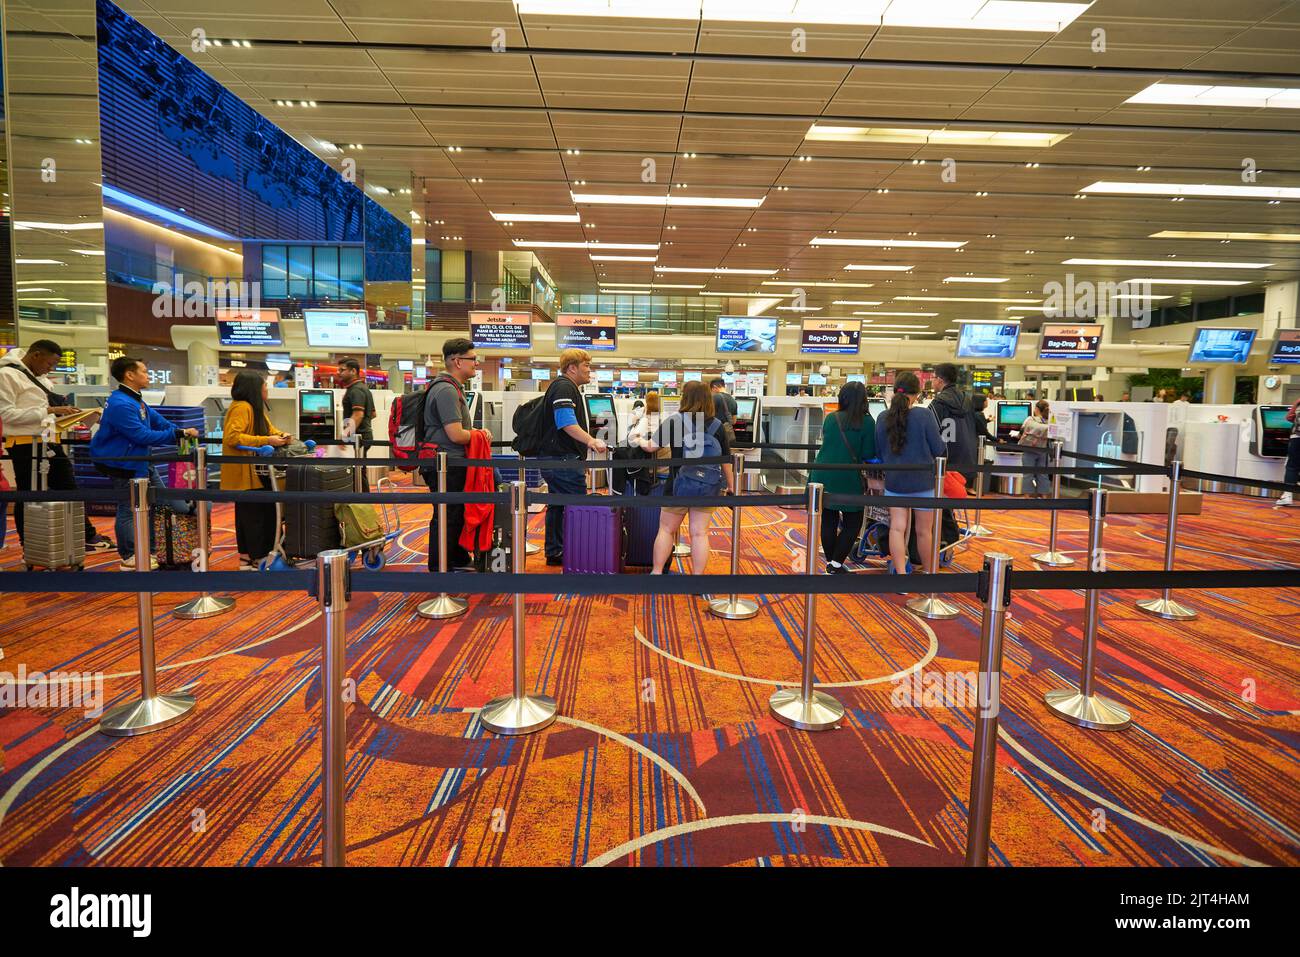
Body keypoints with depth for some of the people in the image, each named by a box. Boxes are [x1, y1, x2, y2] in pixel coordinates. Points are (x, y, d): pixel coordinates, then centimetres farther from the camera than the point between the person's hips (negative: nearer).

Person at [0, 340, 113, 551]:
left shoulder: (40, 377, 14)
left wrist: (65, 411, 0)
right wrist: (49, 411, -23)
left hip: (50, 442, 8)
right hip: (26, 446, -8)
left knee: (69, 490, 13)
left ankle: (88, 537, 22)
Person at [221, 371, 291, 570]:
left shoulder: (256, 408, 15)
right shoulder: (241, 407, -17)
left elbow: (267, 429, 25)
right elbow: (232, 437, -25)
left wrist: (279, 435, 2)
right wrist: (266, 440, -26)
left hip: (255, 472, 10)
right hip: (245, 473, -10)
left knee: (246, 514, 14)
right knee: (255, 514, -7)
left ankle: (246, 557, 21)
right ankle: (259, 559, -2)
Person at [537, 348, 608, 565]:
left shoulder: (566, 387, 23)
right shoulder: (564, 387, -11)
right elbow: (566, 422, -24)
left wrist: (588, 442, 33)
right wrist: (591, 441, -31)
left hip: (553, 458, 11)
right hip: (563, 459, -11)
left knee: (558, 507, 13)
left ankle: (554, 552, 19)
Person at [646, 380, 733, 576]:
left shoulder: (674, 421, -5)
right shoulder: (717, 425, 2)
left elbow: (652, 447, -4)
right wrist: (731, 487, 13)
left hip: (680, 484, -2)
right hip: (708, 486, 2)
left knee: (666, 529, 13)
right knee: (699, 533, 5)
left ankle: (656, 572, 17)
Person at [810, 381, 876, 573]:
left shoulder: (830, 419, 6)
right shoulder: (867, 423, -5)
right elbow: (868, 455, -5)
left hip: (822, 477, 4)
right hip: (848, 480, -4)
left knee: (828, 520, 13)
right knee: (852, 523, 11)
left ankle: (830, 562, 21)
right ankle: (836, 564, 5)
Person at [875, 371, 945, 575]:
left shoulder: (882, 418, -2)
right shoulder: (925, 415, -14)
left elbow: (879, 451, 8)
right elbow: (938, 448, -7)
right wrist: (945, 447, 16)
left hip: (894, 480, 2)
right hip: (923, 480, -2)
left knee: (897, 527, 4)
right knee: (924, 530, 11)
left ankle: (900, 573, -3)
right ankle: (929, 572, 28)